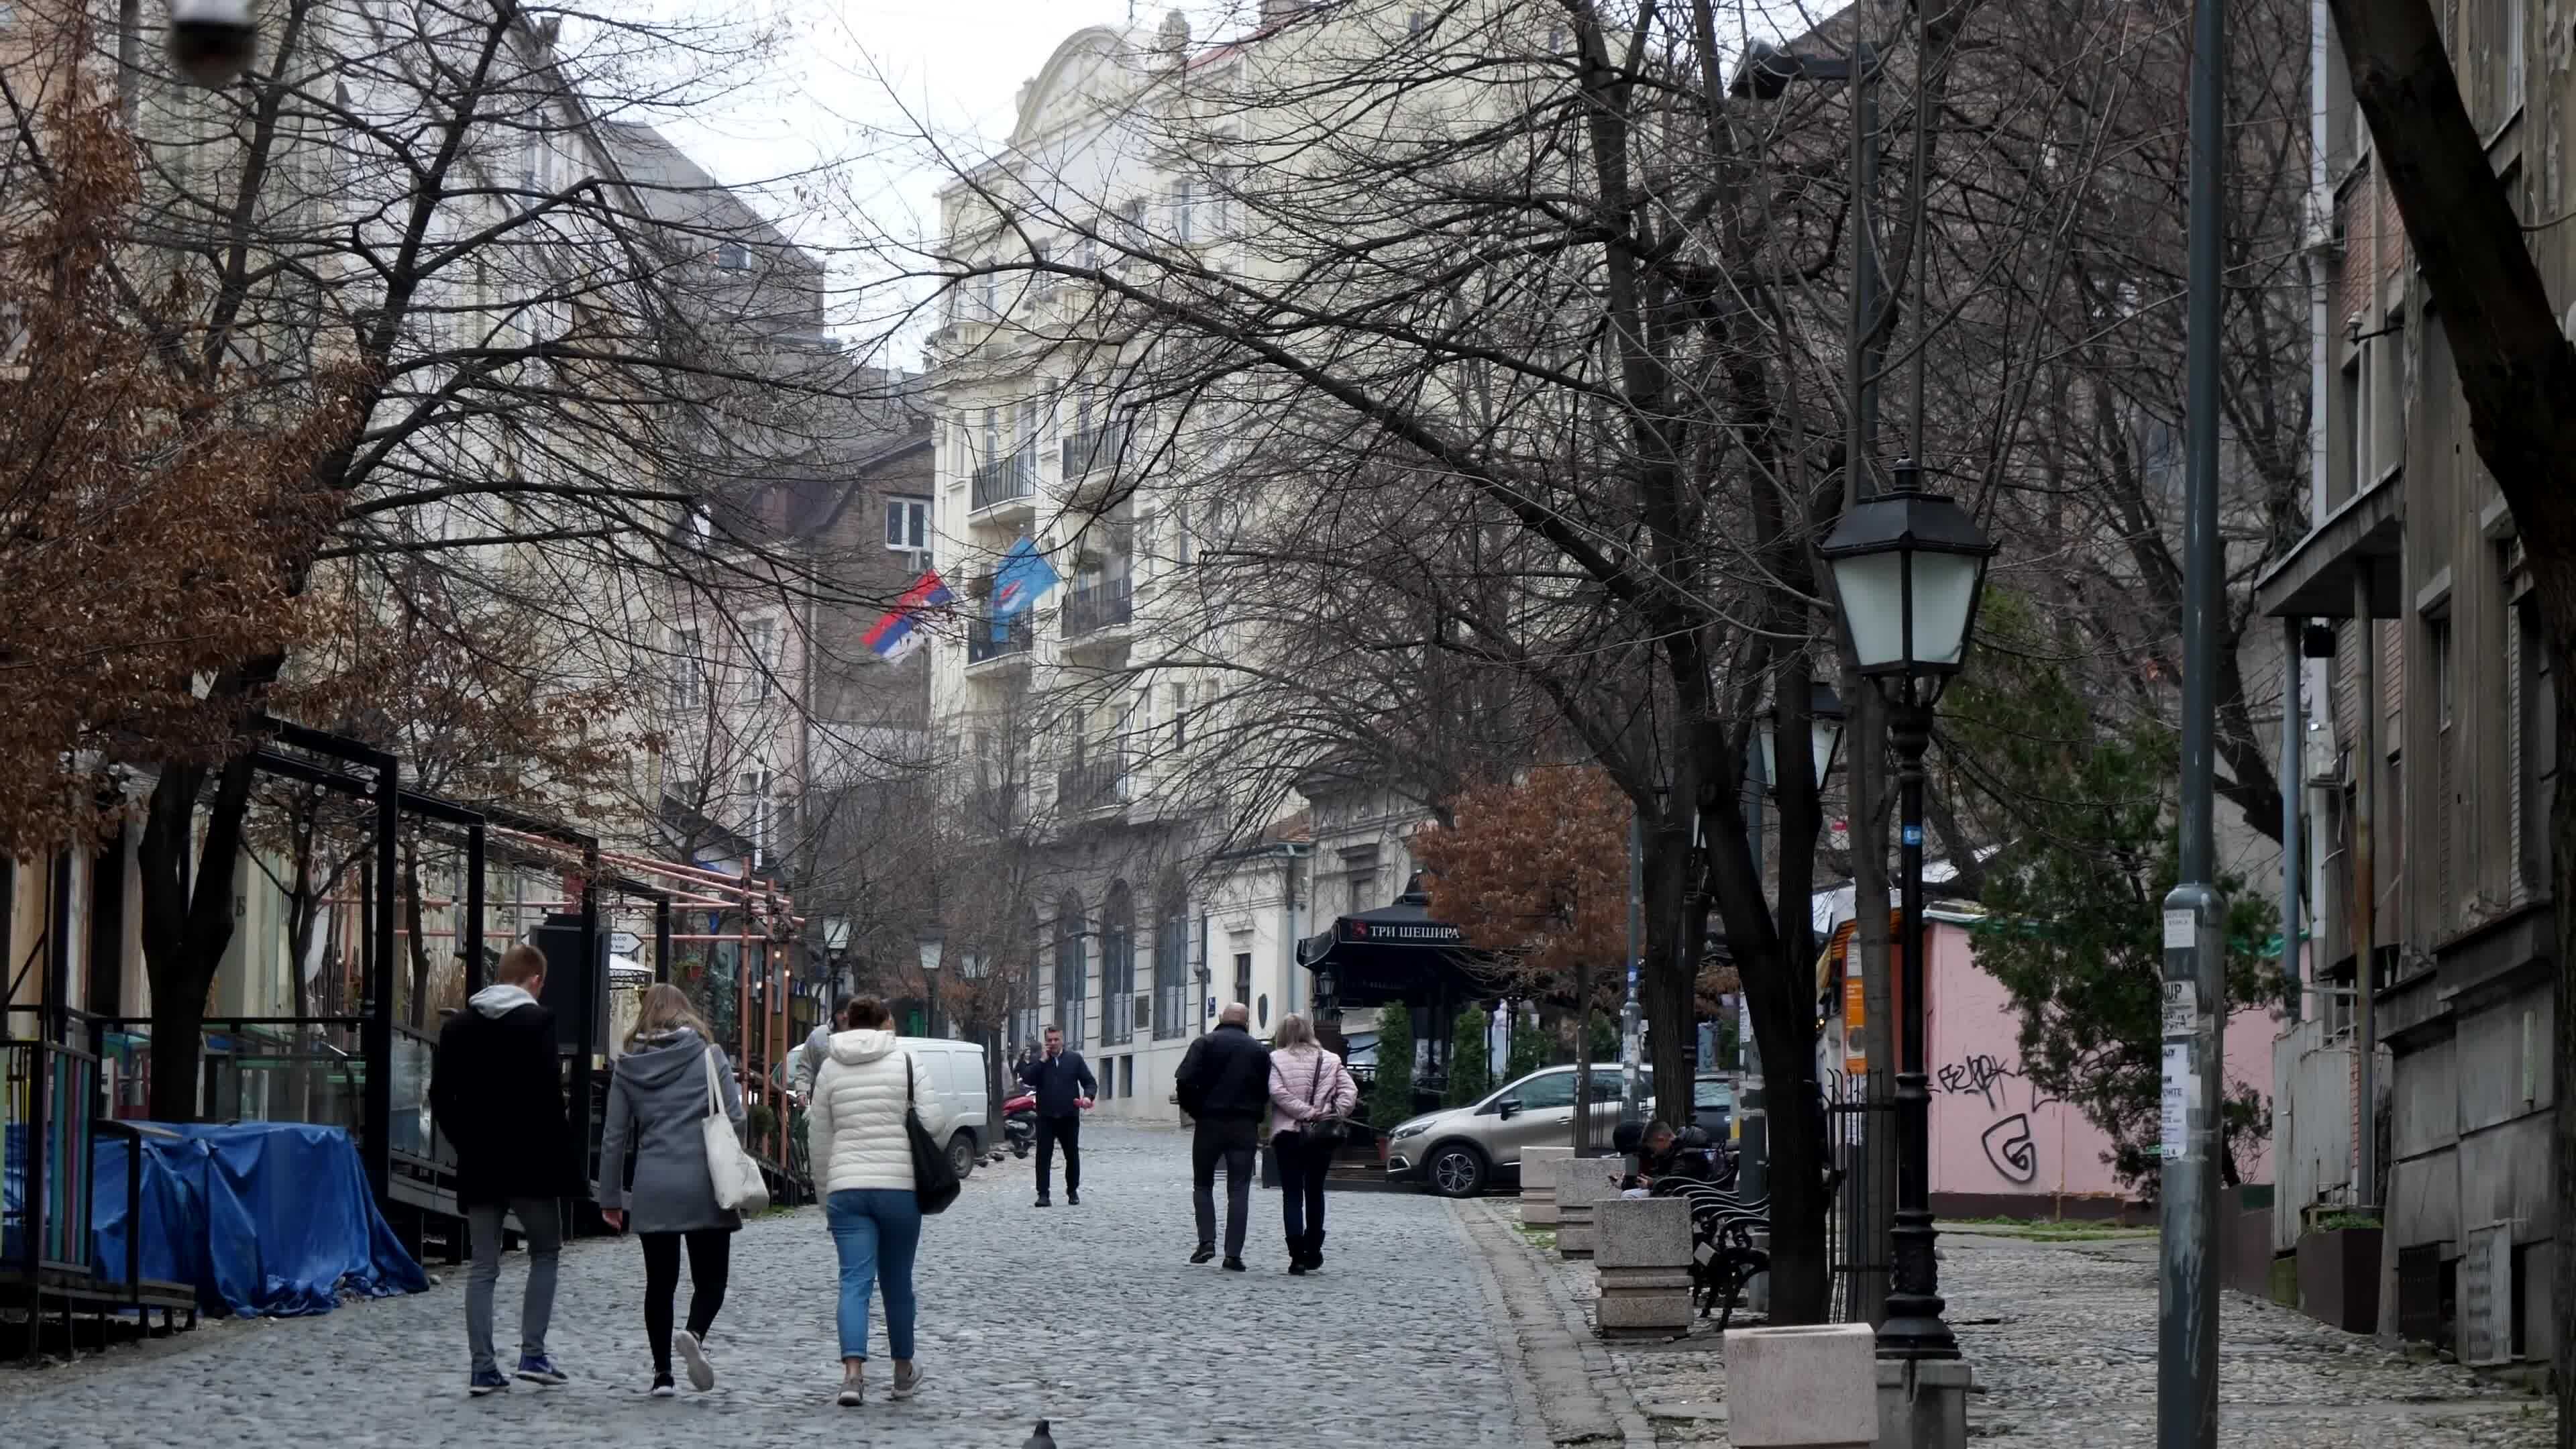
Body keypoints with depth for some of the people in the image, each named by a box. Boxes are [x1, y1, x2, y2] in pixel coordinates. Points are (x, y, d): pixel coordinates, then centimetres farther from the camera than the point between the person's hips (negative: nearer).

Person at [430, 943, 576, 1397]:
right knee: (545, 1252, 11)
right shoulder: (537, 1023, -8)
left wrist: (467, 1143, 15)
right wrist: (562, 1155, -7)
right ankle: (532, 1354, 3)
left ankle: (483, 1368, 1)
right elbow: (548, 1095, -15)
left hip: (478, 1166, 4)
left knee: (483, 1267, 6)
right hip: (530, 1163, -4)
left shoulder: (458, 1026, 8)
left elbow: (441, 1099, 7)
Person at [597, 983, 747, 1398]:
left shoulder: (629, 1066, 7)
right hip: (703, 1188, -2)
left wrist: (611, 1197, 12)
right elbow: (735, 1119, -6)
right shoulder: (708, 1056, 0)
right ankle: (694, 1333, -23)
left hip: (651, 1191, 2)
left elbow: (614, 1136, 7)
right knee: (710, 1277, 6)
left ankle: (662, 1374, 8)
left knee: (660, 1282, 11)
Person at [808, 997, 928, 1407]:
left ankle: (853, 1373, -22)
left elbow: (818, 1139, 10)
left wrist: (826, 1194, 19)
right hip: (900, 1185, -1)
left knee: (855, 1281, -4)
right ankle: (903, 1372, 28)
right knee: (897, 1281, 14)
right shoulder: (905, 1062, 0)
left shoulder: (830, 1069, 7)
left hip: (846, 1188, 1)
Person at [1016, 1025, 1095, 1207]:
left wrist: (1087, 1096, -14)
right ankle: (1043, 1194, -6)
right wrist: (1043, 1060, -11)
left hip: (1069, 1117, 1)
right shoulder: (1038, 1061, 7)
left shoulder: (1075, 1059, 7)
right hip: (1046, 1117, -1)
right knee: (1043, 1156, -7)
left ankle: (1073, 1192, 25)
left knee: (1072, 1156, 10)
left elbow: (1090, 1082, 6)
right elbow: (1027, 1079, -10)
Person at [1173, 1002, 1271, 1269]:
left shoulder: (1205, 1044, -1)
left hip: (1210, 1123, -1)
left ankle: (1207, 1241, -2)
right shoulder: (1260, 1051, 6)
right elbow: (1268, 1091, 2)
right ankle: (1234, 1253, -5)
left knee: (1203, 1185, 14)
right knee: (1239, 1190, 2)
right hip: (1245, 1127, 1)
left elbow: (1184, 1080, -11)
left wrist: (1194, 1110, 3)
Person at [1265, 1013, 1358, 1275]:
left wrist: (1306, 1113, -12)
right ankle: (1313, 1251, 21)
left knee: (1292, 1195, -1)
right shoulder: (1330, 1060, 8)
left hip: (1290, 1135, -3)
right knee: (1315, 1193, 18)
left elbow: (1278, 1093, -15)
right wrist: (1336, 1115, -5)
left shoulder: (1277, 1059, -2)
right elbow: (1350, 1090, -2)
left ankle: (1297, 1255, -12)